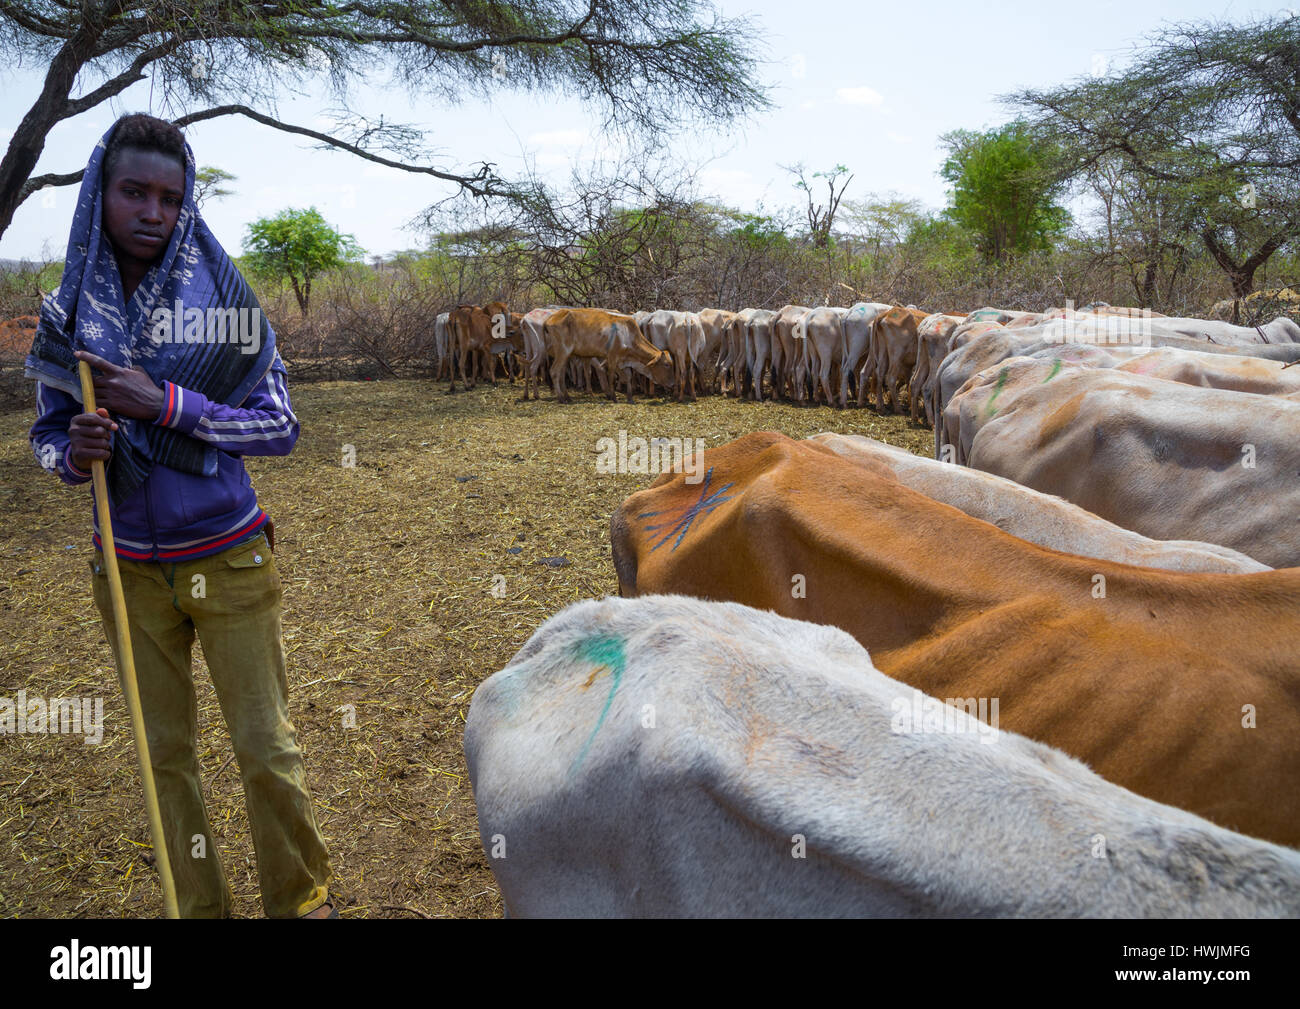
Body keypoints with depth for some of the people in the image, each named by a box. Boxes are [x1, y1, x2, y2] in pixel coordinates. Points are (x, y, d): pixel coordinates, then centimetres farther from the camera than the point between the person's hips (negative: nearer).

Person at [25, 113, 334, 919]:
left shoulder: (221, 300, -9)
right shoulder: (67, 312, -1)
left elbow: (280, 427, -11)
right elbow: (46, 434, 7)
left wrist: (168, 405, -23)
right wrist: (75, 454, -17)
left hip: (228, 561, -3)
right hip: (130, 571, 3)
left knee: (267, 746, 3)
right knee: (165, 755, 14)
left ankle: (303, 899, 24)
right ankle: (199, 905, 32)